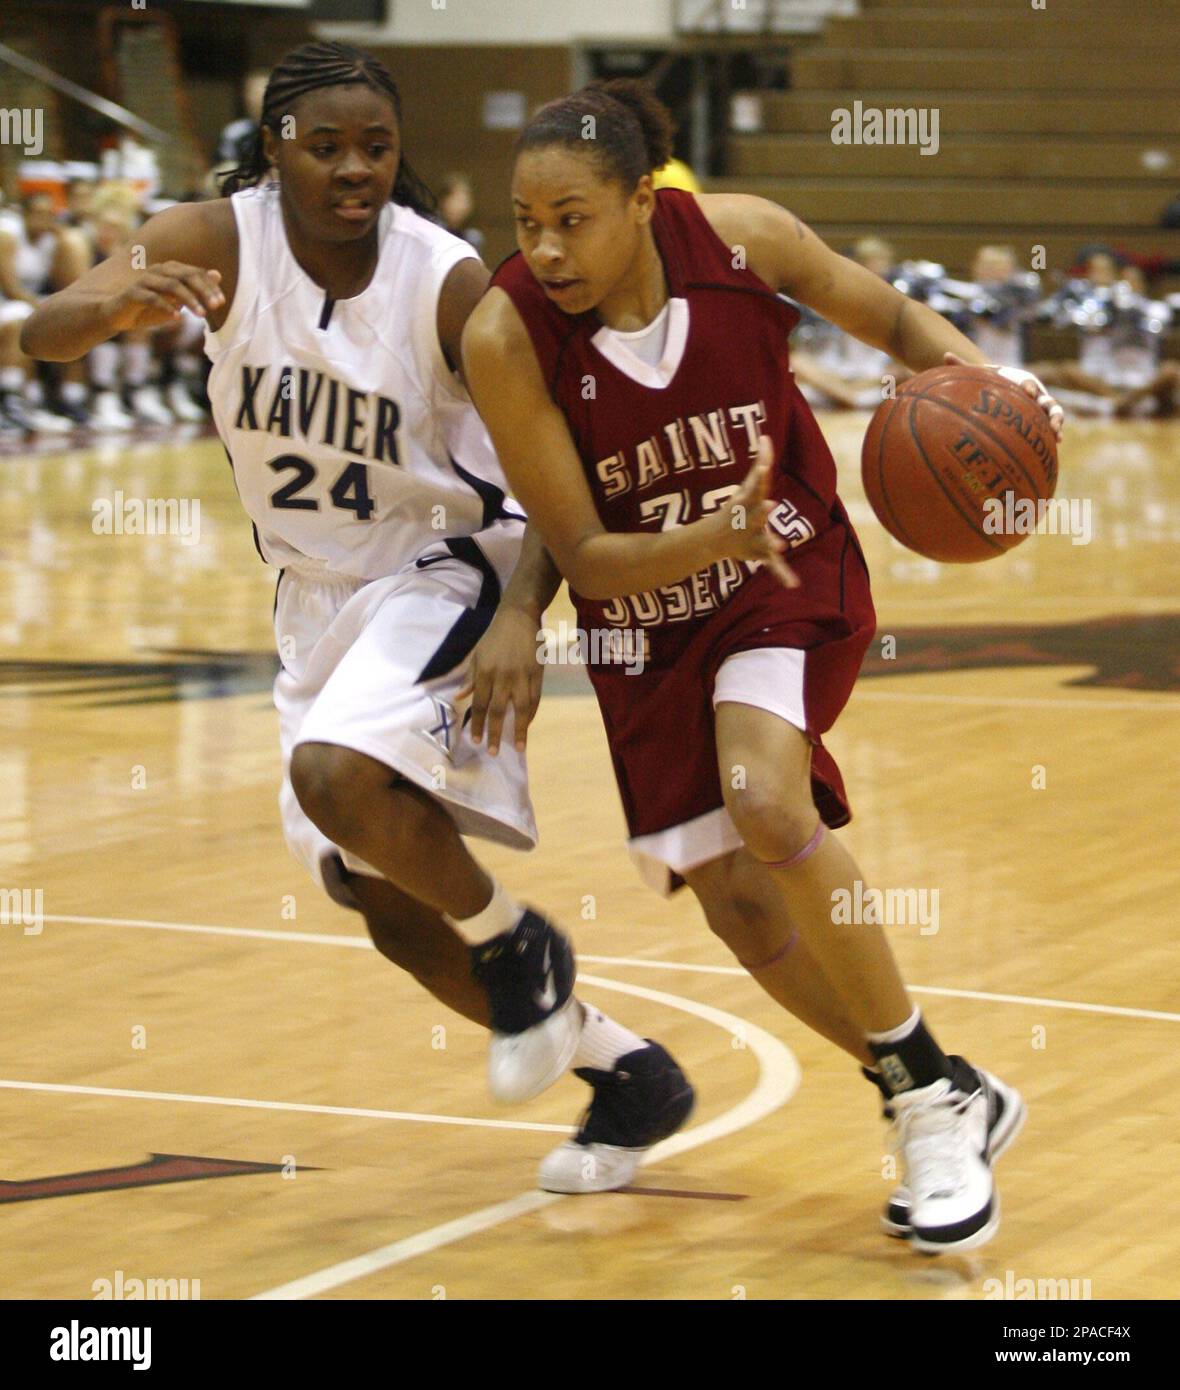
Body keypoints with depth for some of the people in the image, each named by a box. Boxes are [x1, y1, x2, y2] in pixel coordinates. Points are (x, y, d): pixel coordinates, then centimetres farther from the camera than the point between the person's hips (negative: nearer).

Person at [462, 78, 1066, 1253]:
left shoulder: (738, 239, -20)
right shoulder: (506, 336, -22)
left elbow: (888, 317, 0)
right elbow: (582, 556, -17)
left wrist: (979, 375, -21)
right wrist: (717, 536, -36)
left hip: (792, 576, -2)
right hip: (645, 615, 2)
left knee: (766, 804, -28)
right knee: (747, 915, 0)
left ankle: (931, 1096, -11)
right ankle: (948, 1107, 23)